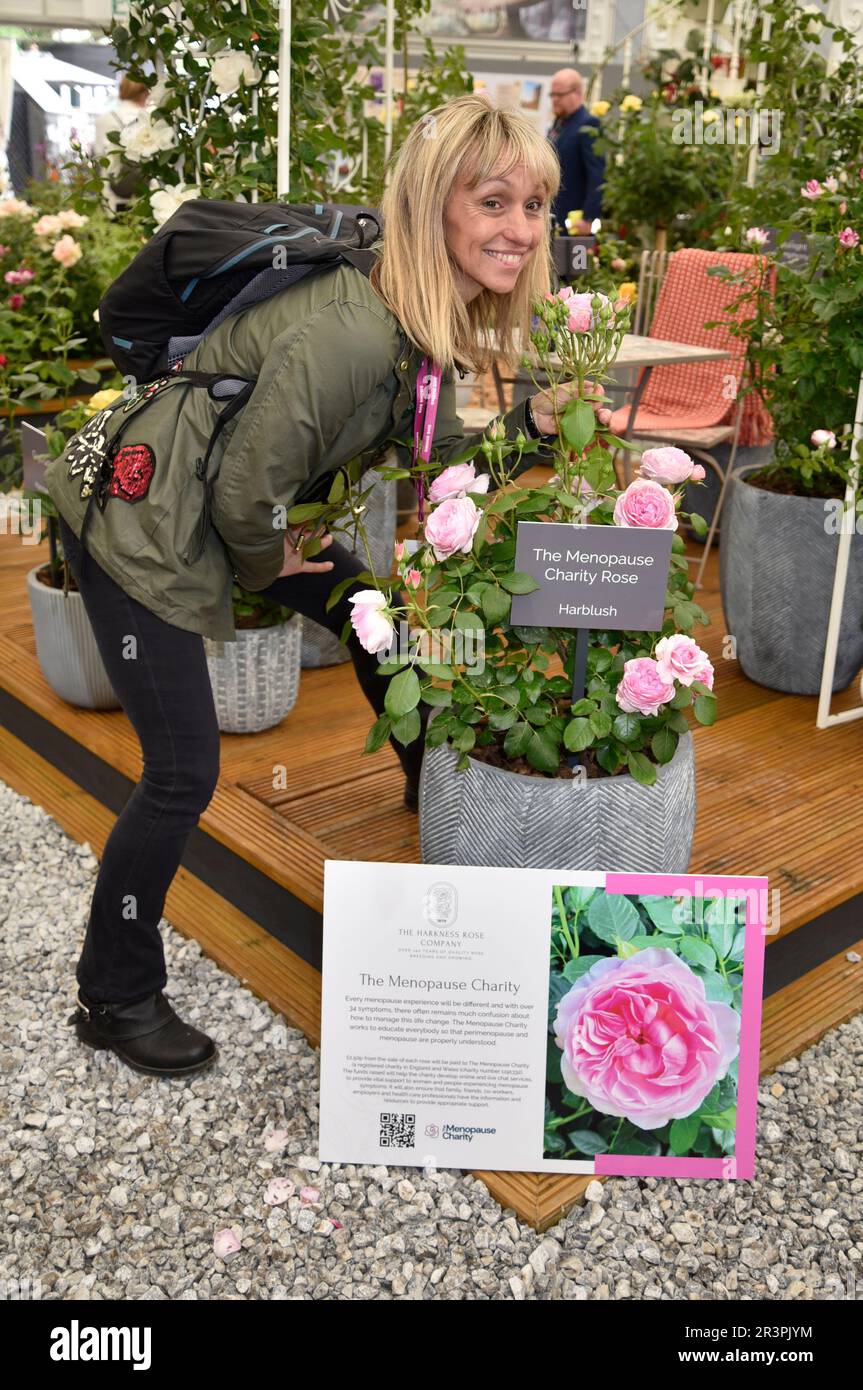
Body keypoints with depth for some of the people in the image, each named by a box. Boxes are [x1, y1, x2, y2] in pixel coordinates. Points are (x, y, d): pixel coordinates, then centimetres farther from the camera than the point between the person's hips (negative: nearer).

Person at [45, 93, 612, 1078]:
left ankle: (429, 782, 48)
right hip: (134, 521, -9)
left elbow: (424, 446, 8)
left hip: (239, 507, 9)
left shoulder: (437, 320, -3)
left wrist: (530, 422, -7)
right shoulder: (347, 332, -32)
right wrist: (264, 560, -5)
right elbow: (245, 486, -26)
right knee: (184, 773, -6)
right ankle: (113, 998, 16)